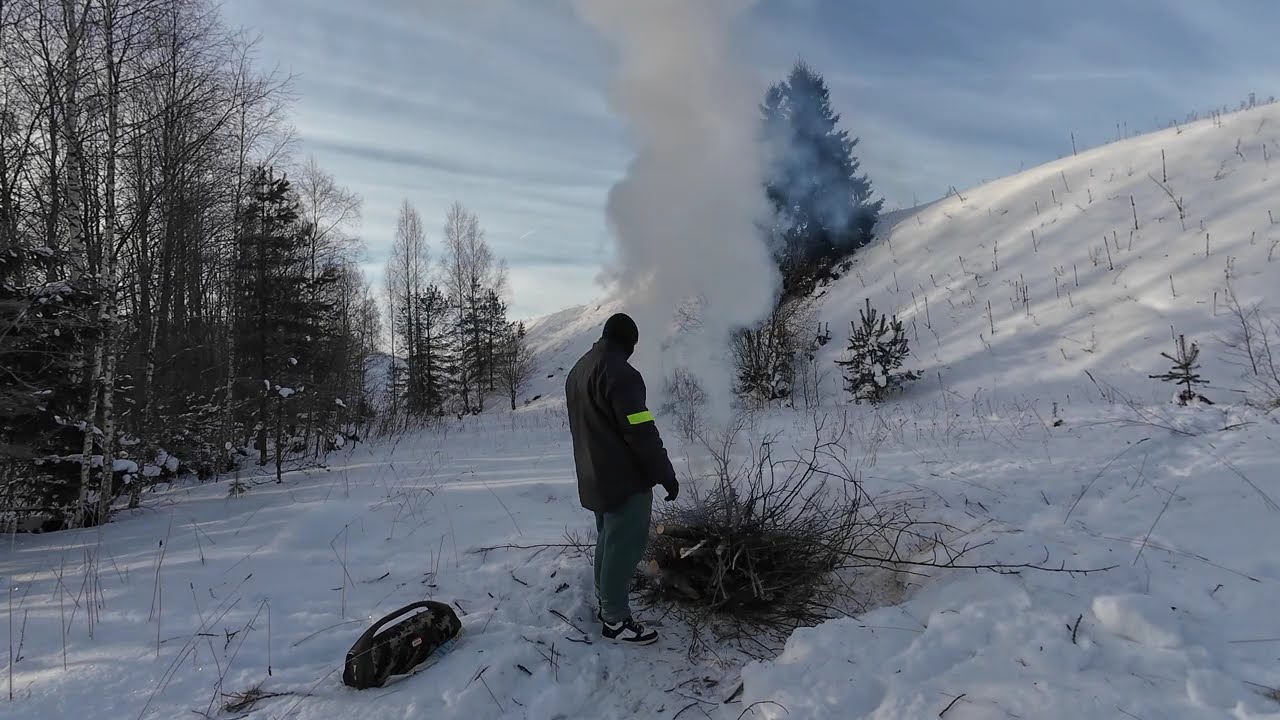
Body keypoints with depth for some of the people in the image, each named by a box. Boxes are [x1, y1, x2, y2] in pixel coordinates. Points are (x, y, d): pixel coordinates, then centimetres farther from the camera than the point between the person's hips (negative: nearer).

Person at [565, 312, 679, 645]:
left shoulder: (578, 370, 13)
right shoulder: (619, 372, -19)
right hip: (626, 478, -9)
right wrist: (666, 474, -15)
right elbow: (642, 432, -22)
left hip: (595, 477, 10)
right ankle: (616, 619, 5)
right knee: (624, 545, -2)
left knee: (608, 541, 19)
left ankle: (605, 604, 29)